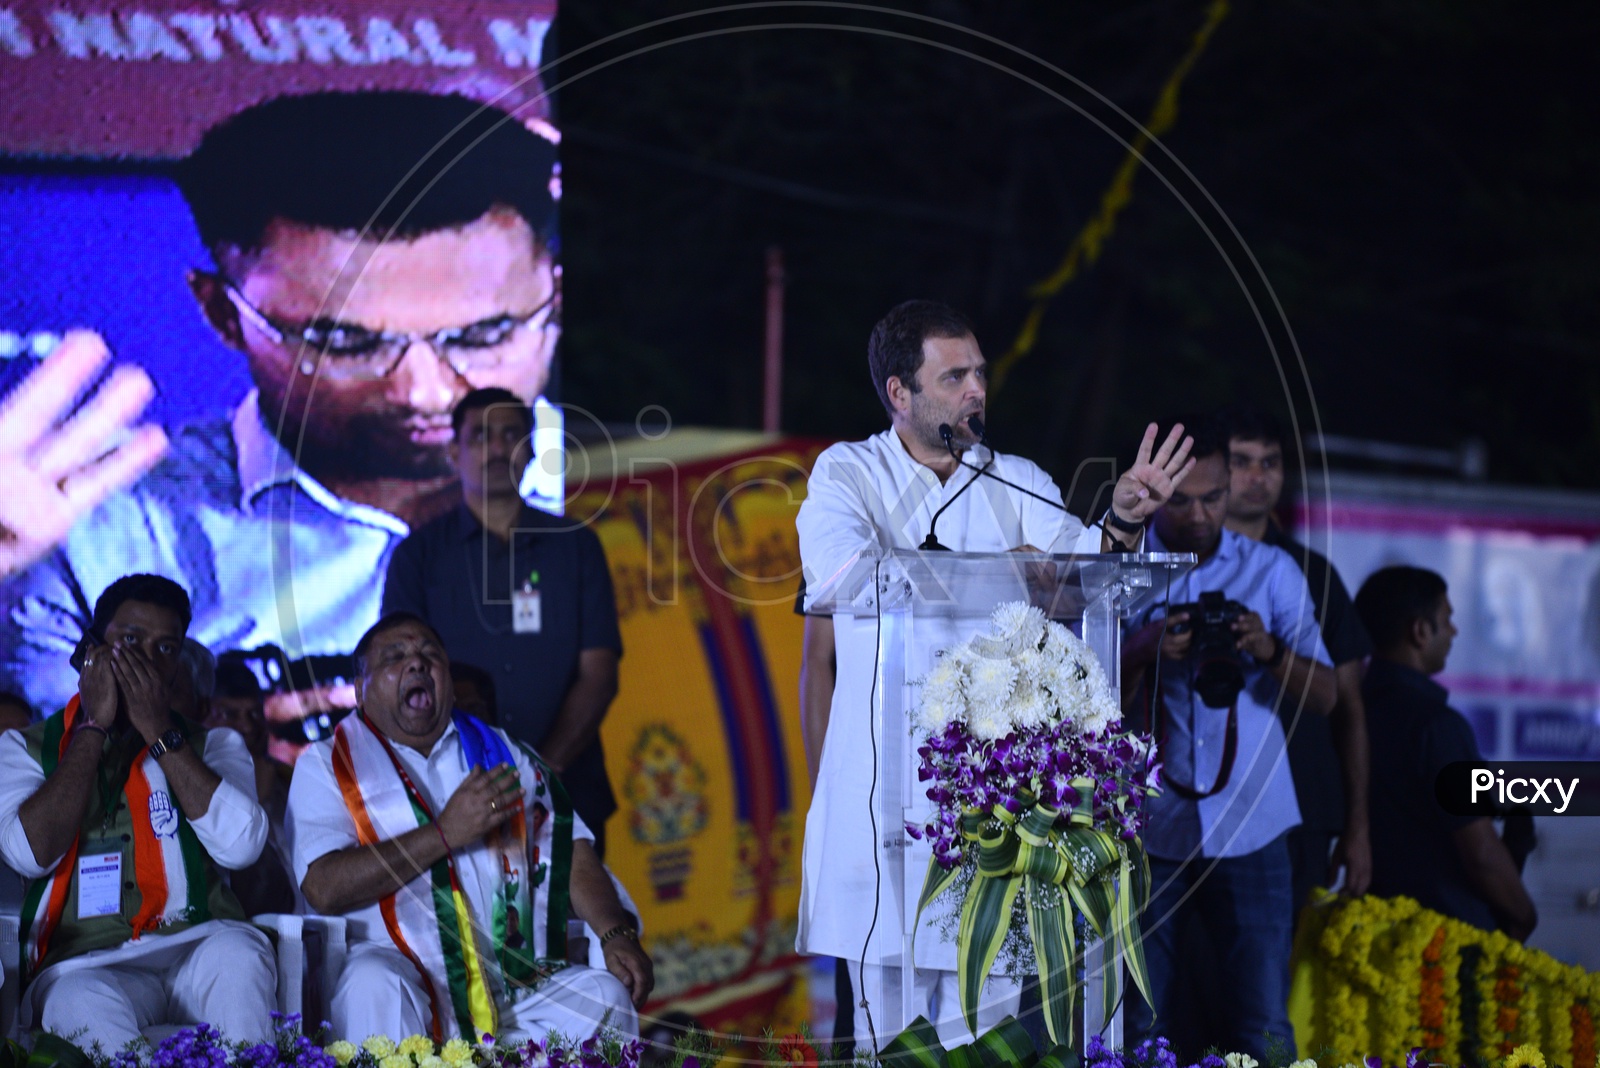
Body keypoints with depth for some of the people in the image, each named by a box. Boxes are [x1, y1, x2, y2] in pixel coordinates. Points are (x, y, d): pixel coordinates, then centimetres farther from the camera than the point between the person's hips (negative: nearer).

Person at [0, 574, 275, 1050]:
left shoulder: (212, 746, 18)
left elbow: (239, 845, -4)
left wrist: (158, 730, -2)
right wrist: (95, 727, 0)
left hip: (200, 950, 2)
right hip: (84, 964, -2)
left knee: (237, 953, -34)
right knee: (87, 1005, -38)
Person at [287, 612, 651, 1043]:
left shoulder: (502, 755, 22)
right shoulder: (327, 764, 9)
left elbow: (570, 852, 15)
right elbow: (324, 888, -8)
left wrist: (617, 934, -5)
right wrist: (444, 834, -11)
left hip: (512, 992, 4)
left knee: (605, 994, -22)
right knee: (373, 985, -37)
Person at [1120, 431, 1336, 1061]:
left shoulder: (1271, 571, 7)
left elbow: (1324, 697, 3)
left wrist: (1270, 652, -17)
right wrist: (1143, 650, -18)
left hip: (1248, 826, 0)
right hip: (1147, 826, 0)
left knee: (1265, 1028, -3)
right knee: (1141, 1029, 0)